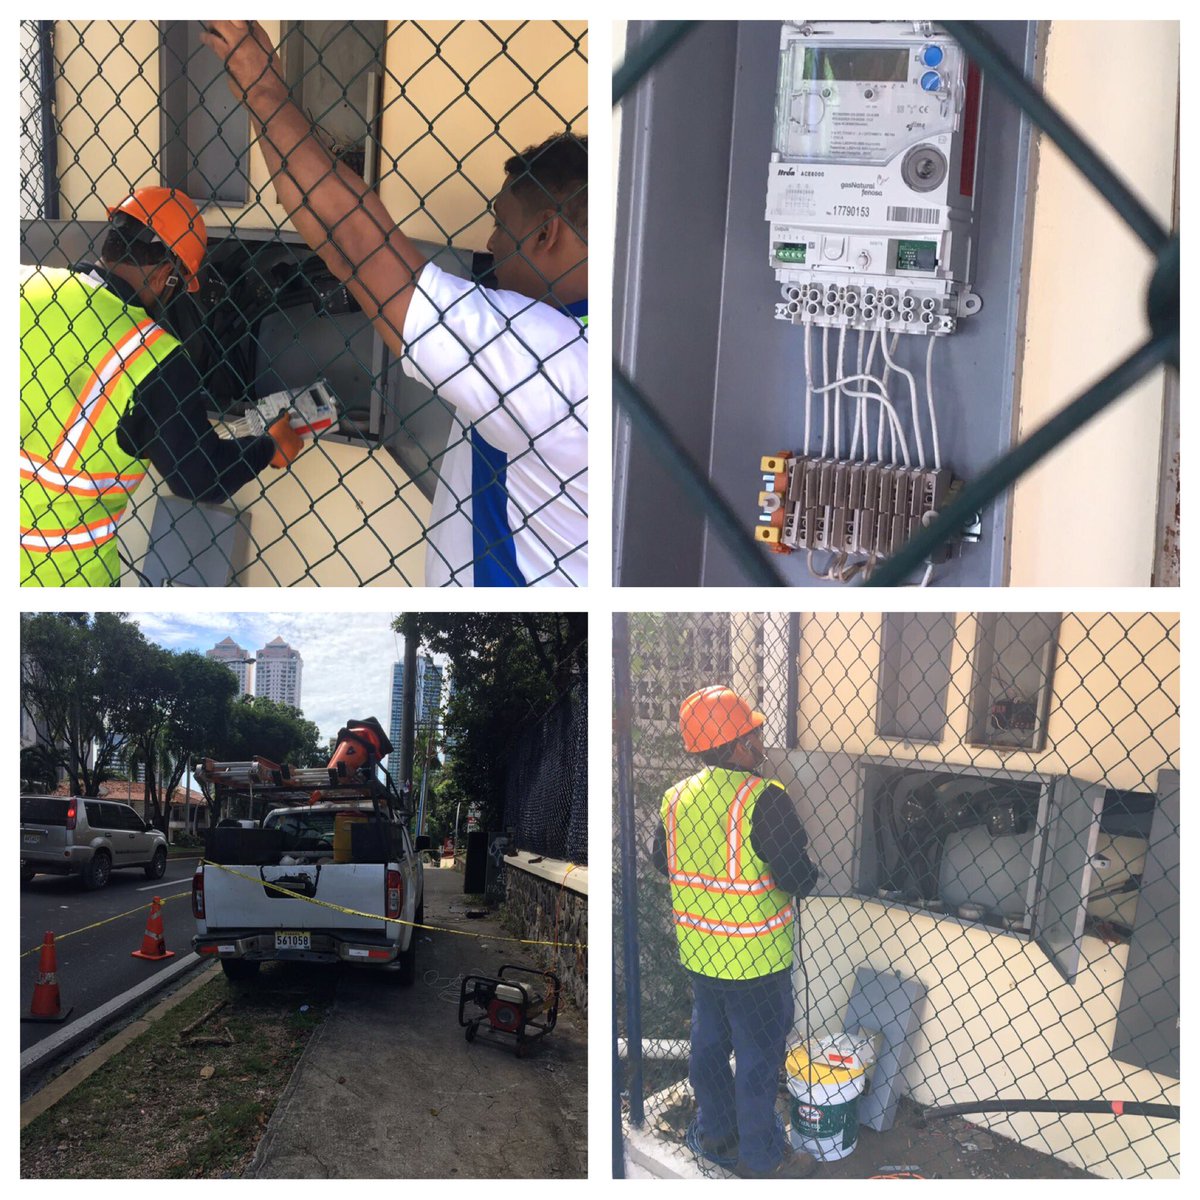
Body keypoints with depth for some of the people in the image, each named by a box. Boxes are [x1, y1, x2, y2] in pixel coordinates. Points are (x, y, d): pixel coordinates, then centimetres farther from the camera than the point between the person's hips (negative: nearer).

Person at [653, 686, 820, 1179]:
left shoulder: (677, 797, -3)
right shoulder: (763, 800, -24)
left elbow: (662, 859, 11)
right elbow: (799, 878, -23)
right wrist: (806, 870, -1)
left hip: (697, 952, 7)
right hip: (754, 958, -7)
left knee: (709, 1043, 22)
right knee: (758, 1057, 9)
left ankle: (715, 1133, 39)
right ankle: (760, 1158, 23)